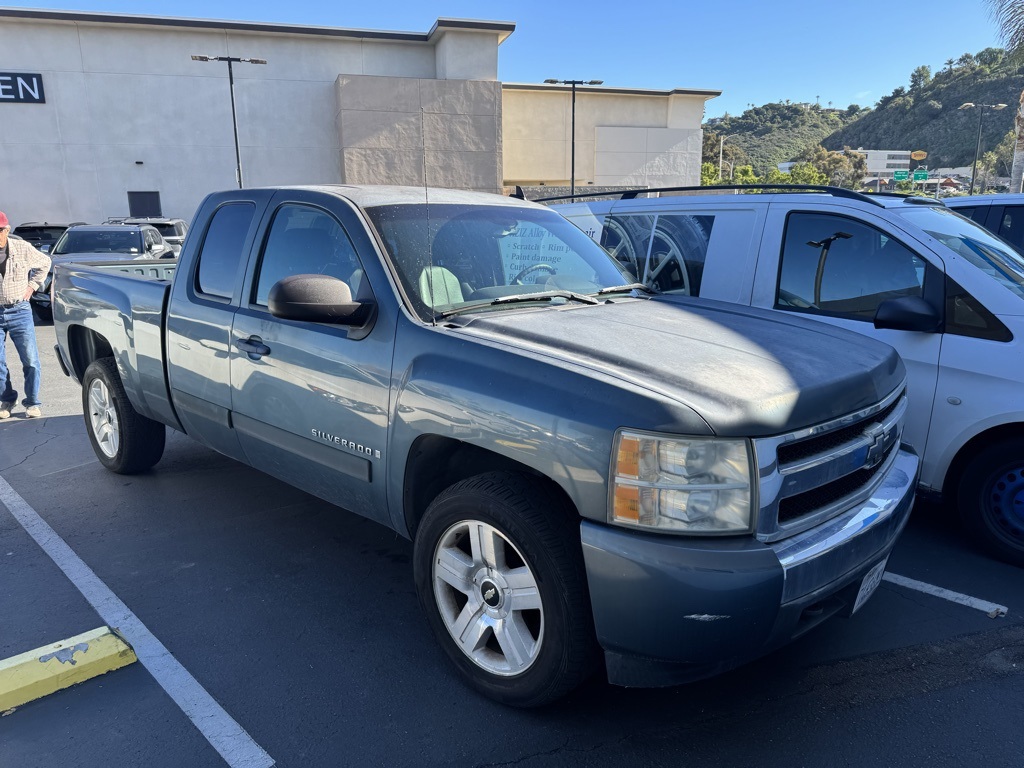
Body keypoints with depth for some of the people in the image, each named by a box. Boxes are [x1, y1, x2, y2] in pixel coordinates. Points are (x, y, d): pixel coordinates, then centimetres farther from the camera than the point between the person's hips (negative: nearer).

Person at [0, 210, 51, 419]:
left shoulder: (22, 248, -2)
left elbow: (44, 263, 16)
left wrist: (32, 285, 9)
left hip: (19, 310, 0)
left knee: (30, 360, -3)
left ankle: (32, 403, 8)